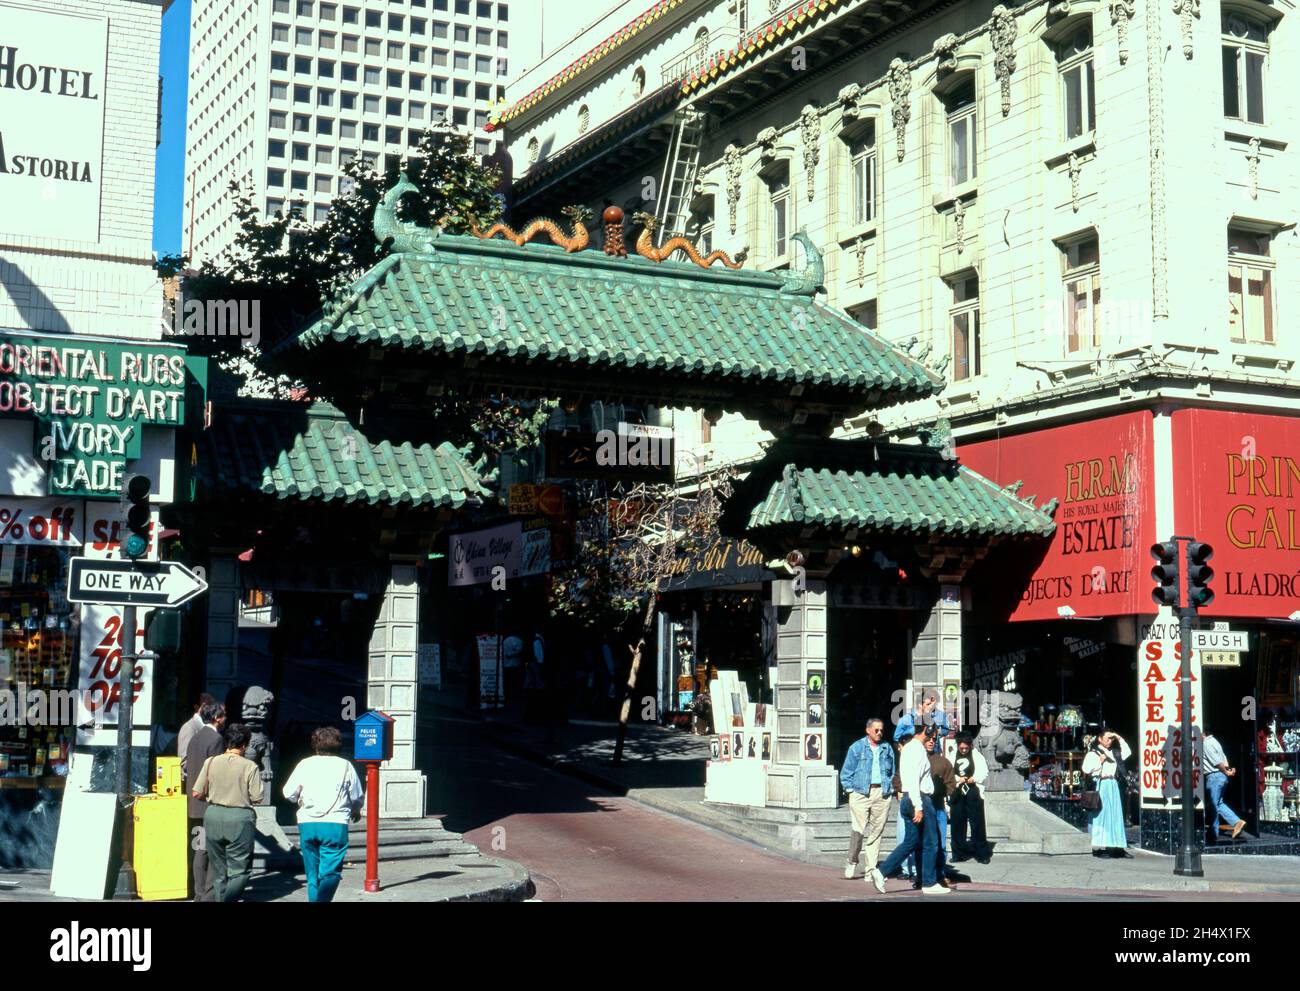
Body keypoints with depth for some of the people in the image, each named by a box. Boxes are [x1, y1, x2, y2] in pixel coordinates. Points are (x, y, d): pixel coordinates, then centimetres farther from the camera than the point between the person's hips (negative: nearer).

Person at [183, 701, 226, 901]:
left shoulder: (195, 737, 12)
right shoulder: (216, 739, -14)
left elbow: (186, 766, 16)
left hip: (195, 802, 9)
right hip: (211, 802, -9)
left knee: (200, 849, 11)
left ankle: (200, 892, 14)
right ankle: (209, 893, -6)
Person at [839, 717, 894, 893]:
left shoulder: (887, 749, 13)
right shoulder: (857, 748, 3)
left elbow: (892, 772, 21)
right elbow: (846, 772, 5)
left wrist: (888, 787, 10)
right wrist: (851, 790, -1)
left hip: (881, 794, 3)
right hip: (861, 792, -3)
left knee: (876, 832, 3)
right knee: (859, 829, -12)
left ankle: (872, 869, 9)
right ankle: (852, 862, 11)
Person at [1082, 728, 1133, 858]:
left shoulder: (1113, 752, 20)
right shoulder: (1093, 753, -1)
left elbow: (1126, 753, 25)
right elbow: (1086, 768, -9)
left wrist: (1119, 739, 17)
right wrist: (1099, 762, -12)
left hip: (1113, 786, 7)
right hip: (1101, 785, -7)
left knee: (1116, 816, 5)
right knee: (1101, 815, -7)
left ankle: (1117, 847, 6)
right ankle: (1099, 848, -6)